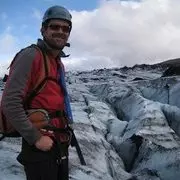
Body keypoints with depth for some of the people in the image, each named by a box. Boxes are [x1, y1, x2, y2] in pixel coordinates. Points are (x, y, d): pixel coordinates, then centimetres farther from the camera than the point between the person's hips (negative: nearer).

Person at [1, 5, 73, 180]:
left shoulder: (59, 63, 12)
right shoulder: (30, 55, -13)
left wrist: (66, 131, 12)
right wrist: (35, 138, -19)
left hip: (61, 143, 8)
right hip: (39, 146, -8)